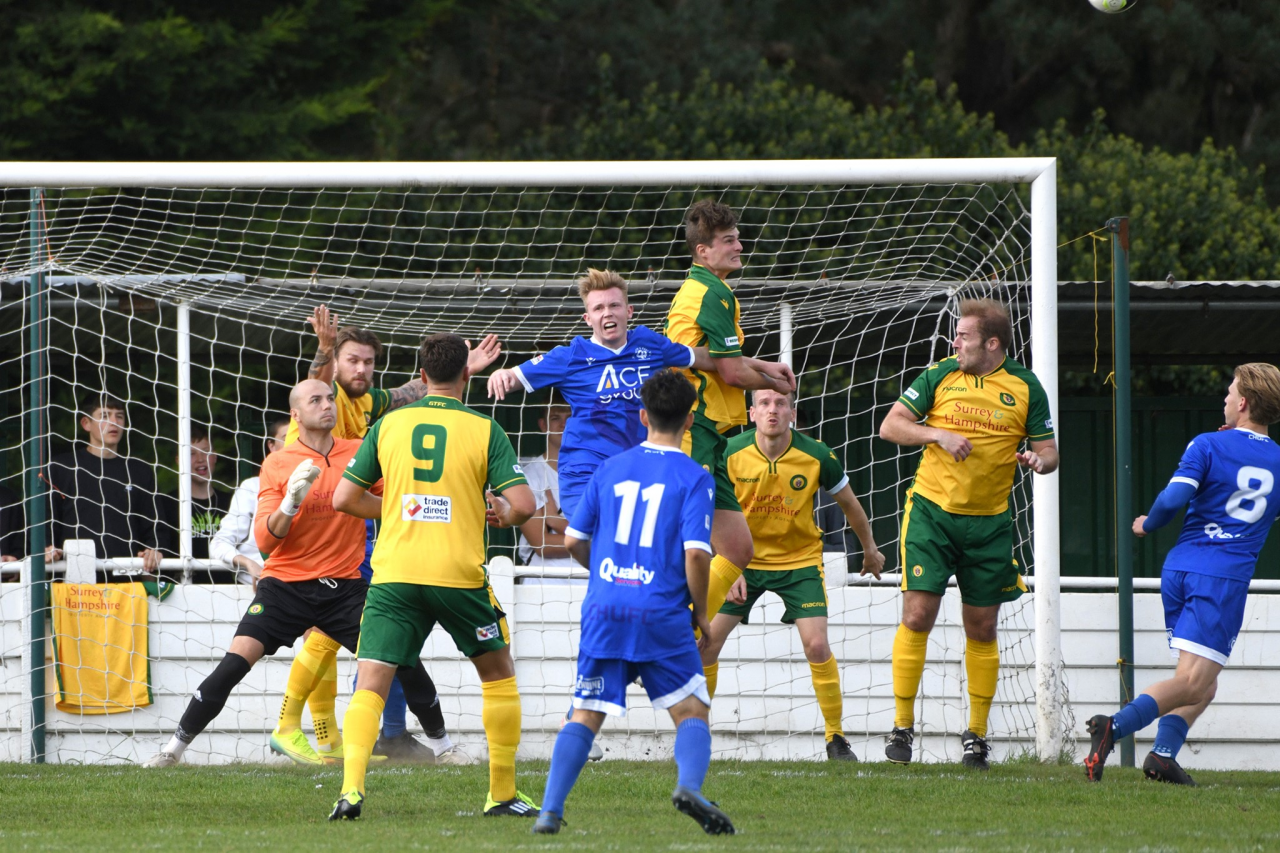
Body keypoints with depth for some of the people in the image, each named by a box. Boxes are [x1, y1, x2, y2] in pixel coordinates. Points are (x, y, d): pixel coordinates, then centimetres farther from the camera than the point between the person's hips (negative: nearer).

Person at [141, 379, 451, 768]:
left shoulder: (359, 454, 4)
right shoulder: (277, 464, -1)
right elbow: (265, 540, -6)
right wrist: (291, 502, -22)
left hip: (345, 586, 1)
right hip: (286, 585, -1)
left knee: (402, 658, -11)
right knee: (234, 663, -16)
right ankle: (174, 747, -5)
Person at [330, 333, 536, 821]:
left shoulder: (389, 425, 6)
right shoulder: (485, 431, -1)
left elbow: (345, 498, 8)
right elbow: (523, 504, -7)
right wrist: (502, 514, 16)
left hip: (394, 574, 1)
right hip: (459, 574, -1)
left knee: (370, 686, -1)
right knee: (499, 674, 20)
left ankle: (351, 788, -22)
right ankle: (503, 794, 21)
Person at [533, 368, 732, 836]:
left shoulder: (610, 469, 10)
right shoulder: (694, 479, -2)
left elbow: (573, 539, 13)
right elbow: (696, 552, -12)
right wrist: (700, 614, 1)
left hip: (603, 609, 3)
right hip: (662, 614, -3)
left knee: (586, 716, 7)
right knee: (692, 713, 7)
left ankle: (550, 810, -6)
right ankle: (689, 786, -20)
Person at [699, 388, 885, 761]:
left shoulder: (817, 456, -16)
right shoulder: (731, 454, -16)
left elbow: (849, 503, 2)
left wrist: (870, 549, 14)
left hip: (800, 560, -1)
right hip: (745, 558, 1)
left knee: (817, 646, -15)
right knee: (706, 640, -8)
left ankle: (836, 738, 0)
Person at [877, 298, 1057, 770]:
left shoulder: (1025, 387, 1)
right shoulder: (940, 375, 1)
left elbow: (1049, 452, 5)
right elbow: (890, 426, 0)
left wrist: (1039, 459, -18)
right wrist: (938, 434, -16)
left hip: (989, 522, 1)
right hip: (932, 512, -1)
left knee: (982, 629, 6)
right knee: (917, 616, -9)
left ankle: (977, 733, 18)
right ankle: (901, 727, -1)